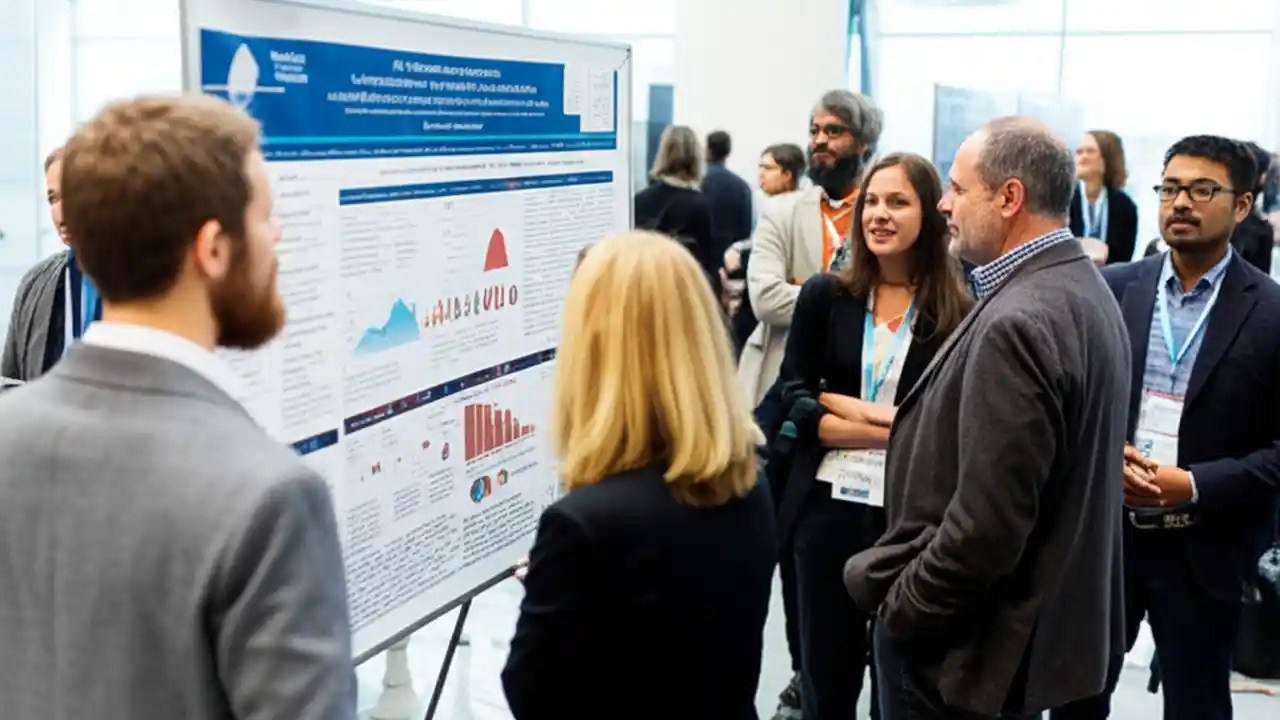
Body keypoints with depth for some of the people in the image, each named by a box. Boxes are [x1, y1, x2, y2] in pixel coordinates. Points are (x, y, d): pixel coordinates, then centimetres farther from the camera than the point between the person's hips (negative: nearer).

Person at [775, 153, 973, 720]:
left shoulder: (959, 312, -6)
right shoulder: (825, 295, 1)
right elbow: (793, 392, -3)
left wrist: (853, 409, -13)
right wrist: (888, 427, -15)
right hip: (828, 508, 2)